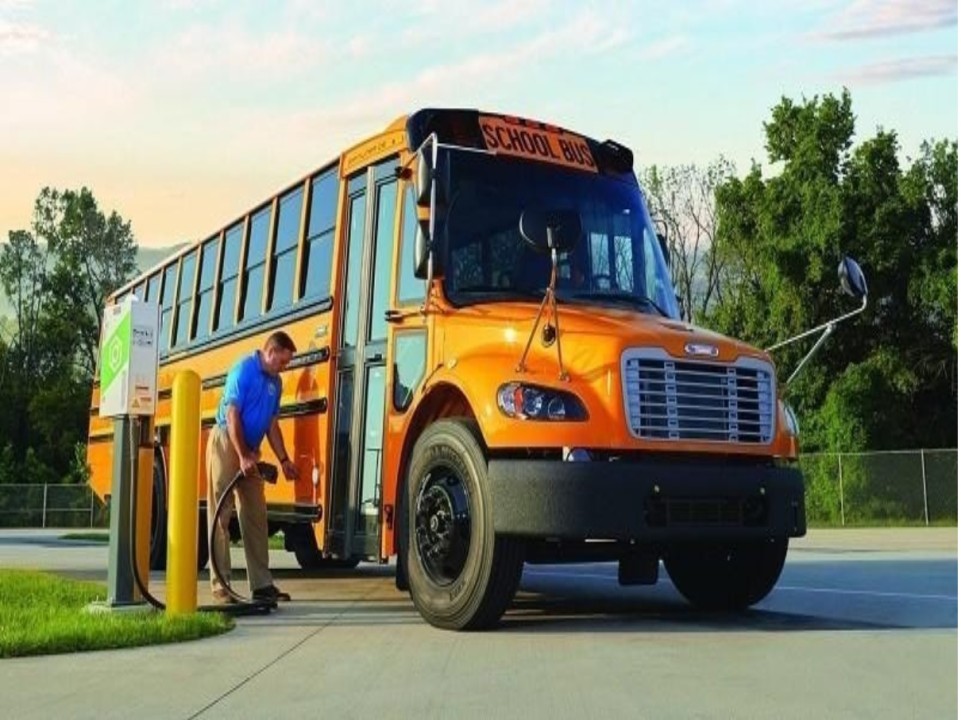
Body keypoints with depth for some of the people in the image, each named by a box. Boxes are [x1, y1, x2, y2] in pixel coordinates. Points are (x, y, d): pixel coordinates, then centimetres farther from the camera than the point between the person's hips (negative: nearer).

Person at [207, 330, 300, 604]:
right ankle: (220, 585, -1)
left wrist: (284, 460, 9)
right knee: (220, 516, -3)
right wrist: (242, 456, -20)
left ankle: (262, 584, 12)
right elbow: (232, 414, -18)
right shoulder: (244, 370, -13)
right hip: (226, 443, -8)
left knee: (256, 517, 7)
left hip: (250, 451, 8)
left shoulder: (274, 381, 9)